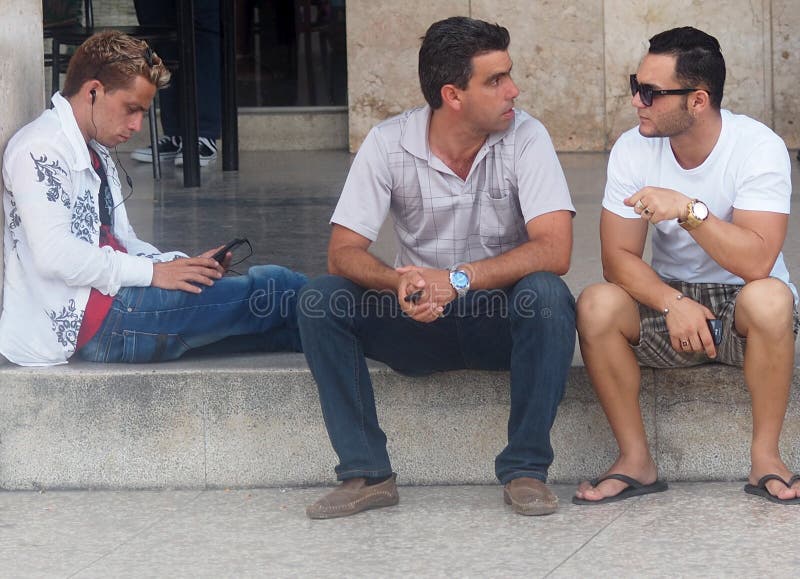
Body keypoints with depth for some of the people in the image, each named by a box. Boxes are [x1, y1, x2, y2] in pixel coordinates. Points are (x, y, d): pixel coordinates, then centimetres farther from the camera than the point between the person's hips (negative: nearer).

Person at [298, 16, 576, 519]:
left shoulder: (526, 138, -13)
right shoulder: (388, 144, -9)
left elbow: (555, 250, -23)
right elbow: (344, 251, -12)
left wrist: (459, 279, -34)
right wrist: (399, 282, -35)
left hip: (502, 318, -1)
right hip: (419, 323, 1)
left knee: (548, 295, -33)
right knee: (319, 301, -22)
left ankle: (526, 469, -20)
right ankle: (366, 473, -16)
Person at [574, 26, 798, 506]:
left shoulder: (759, 148, -18)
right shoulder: (633, 150, -7)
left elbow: (756, 262, -29)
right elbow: (619, 257, -11)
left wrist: (688, 210, -38)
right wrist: (674, 304, -28)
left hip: (739, 300, -3)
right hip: (669, 295, 3)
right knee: (596, 305, -26)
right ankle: (636, 460, -14)